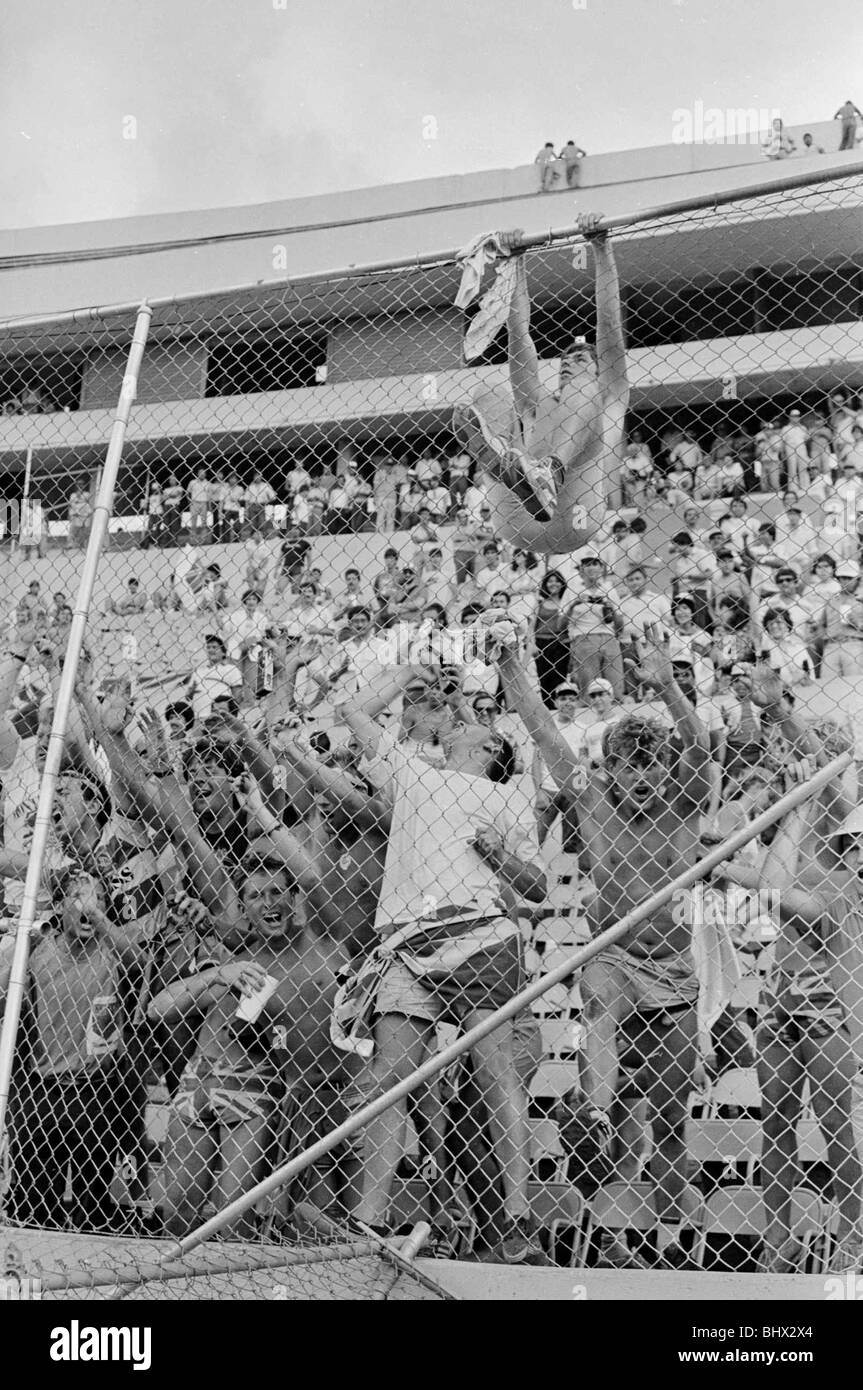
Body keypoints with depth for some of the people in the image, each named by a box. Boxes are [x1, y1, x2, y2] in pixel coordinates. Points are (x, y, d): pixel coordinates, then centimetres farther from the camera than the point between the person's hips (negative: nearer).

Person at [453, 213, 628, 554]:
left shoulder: (607, 401, 29)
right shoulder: (538, 406, 37)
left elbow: (610, 323, 18)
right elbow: (518, 334, 31)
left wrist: (600, 246, 13)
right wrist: (516, 263, 28)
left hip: (572, 517, -3)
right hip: (521, 527, 3)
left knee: (580, 392, -12)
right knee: (486, 402, -3)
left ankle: (551, 472, -43)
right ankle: (511, 470, -39)